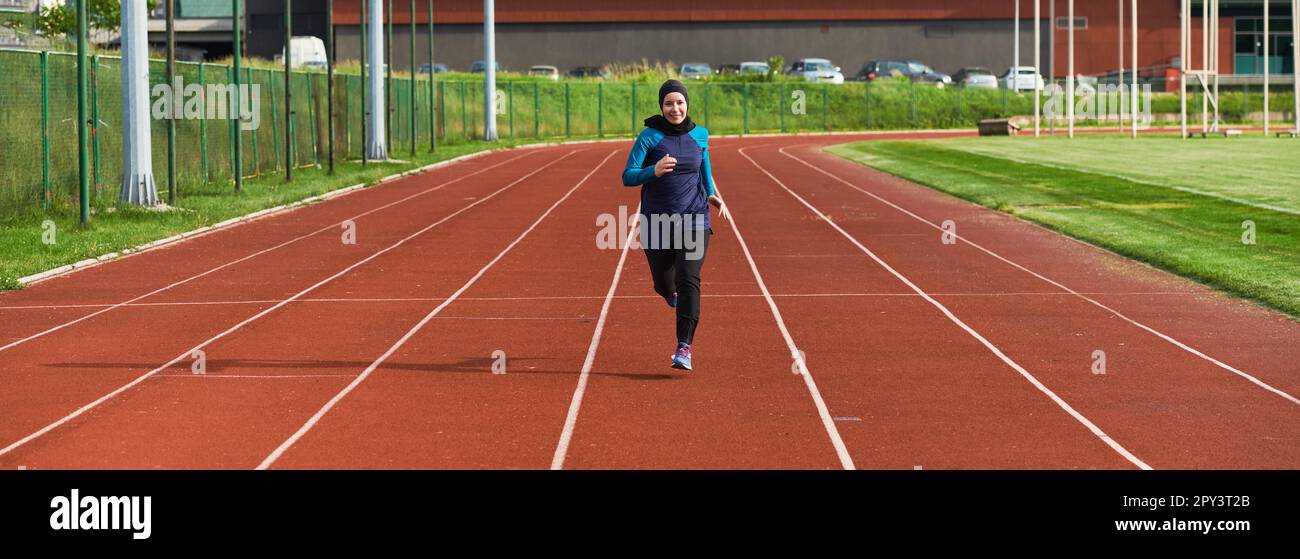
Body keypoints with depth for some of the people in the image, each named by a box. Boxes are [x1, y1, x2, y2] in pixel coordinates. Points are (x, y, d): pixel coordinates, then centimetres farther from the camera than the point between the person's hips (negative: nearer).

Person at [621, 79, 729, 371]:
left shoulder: (700, 135, 3)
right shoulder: (649, 136, -7)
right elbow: (627, 176, -12)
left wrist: (712, 195, 15)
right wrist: (654, 171, -30)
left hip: (694, 220, 0)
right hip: (657, 223, 0)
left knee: (688, 281, -17)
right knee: (664, 284, 11)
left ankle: (684, 348, -17)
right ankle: (672, 293, 52)